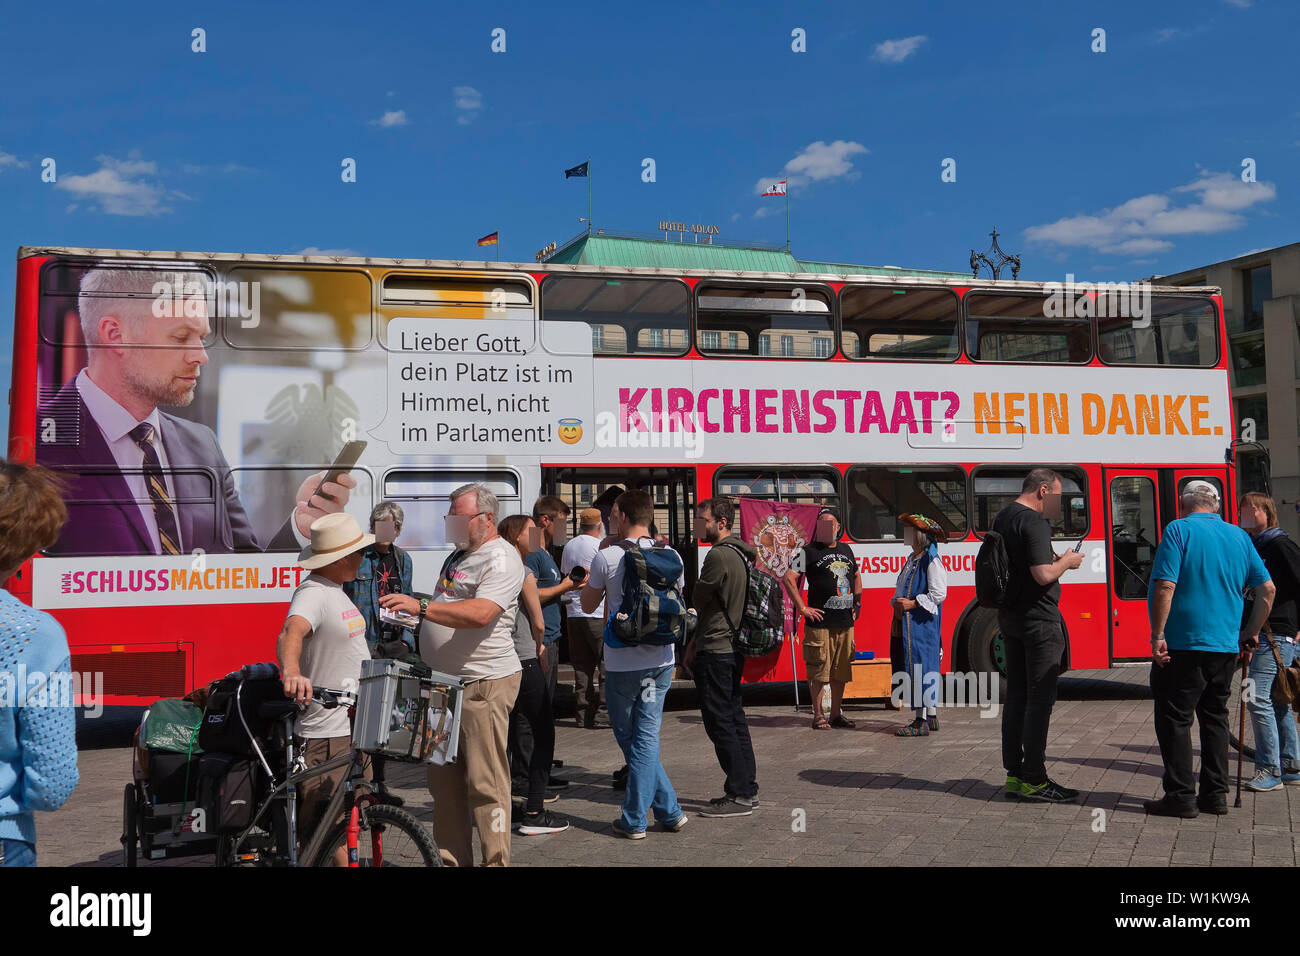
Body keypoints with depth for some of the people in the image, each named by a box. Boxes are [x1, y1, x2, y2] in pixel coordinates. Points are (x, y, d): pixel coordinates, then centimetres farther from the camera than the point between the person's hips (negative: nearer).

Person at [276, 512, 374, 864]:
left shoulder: (335, 591, 13)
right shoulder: (313, 594, -19)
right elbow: (291, 633, -40)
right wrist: (291, 672, -59)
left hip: (354, 726, 10)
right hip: (326, 733, -10)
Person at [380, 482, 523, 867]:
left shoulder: (500, 559, -11)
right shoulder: (458, 556, 18)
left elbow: (480, 614, -27)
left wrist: (420, 607, -30)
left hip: (483, 684, -9)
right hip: (446, 683, 9)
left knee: (485, 784, -7)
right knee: (444, 781, 12)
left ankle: (496, 862, 1)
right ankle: (451, 860, 21)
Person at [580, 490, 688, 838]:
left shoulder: (607, 558, -11)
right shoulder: (671, 557, 0)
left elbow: (588, 605, 2)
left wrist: (588, 582, 20)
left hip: (622, 662, -4)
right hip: (661, 659, 4)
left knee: (630, 737, 11)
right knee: (646, 737, 10)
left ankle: (670, 810, 12)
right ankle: (635, 817, 13)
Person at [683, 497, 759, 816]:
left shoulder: (719, 556, -18)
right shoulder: (740, 552, 14)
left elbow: (696, 602, -11)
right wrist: (696, 643, 17)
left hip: (715, 652, -10)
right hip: (733, 648, 10)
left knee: (720, 722, -5)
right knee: (734, 717, 14)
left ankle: (739, 795, -1)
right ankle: (747, 788, 21)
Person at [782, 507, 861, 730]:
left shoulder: (846, 549, 15)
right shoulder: (809, 551, -3)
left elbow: (856, 576, 31)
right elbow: (788, 578, -10)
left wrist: (857, 603, 20)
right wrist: (802, 608, -12)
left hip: (845, 622, 6)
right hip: (820, 622, -6)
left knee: (841, 670, 10)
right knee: (818, 670, -3)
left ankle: (836, 714, 20)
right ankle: (818, 716, 6)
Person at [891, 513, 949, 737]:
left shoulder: (931, 560, -11)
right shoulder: (912, 559, 18)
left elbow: (938, 593, -17)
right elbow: (902, 589, 24)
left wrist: (912, 604, -17)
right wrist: (897, 604, 6)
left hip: (924, 621, -9)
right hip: (910, 622, 9)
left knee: (921, 665, -10)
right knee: (924, 665, 12)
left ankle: (921, 722, -9)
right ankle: (931, 718, 19)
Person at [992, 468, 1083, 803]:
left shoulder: (1001, 518, 13)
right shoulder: (1034, 523, -17)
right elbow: (1043, 575, -25)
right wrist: (1066, 562, -6)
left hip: (1009, 618, 9)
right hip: (1039, 619, -9)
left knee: (1016, 696, 12)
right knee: (1040, 699, -4)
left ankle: (1014, 774, 17)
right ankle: (1034, 780, 0)